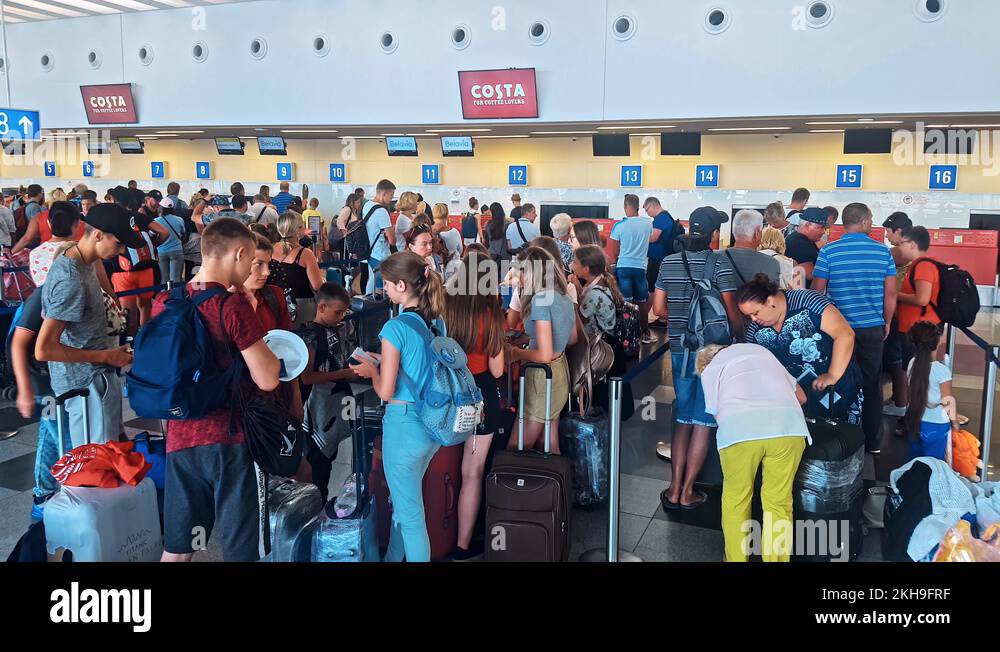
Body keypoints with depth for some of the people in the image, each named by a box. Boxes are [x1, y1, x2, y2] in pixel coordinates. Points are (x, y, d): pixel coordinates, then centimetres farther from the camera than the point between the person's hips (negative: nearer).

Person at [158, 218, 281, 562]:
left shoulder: (164, 303, 4)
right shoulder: (233, 305, -15)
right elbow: (267, 380, -14)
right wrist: (269, 349, 3)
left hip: (180, 435, 6)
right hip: (228, 437, -6)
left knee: (176, 547, 16)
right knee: (239, 547, 5)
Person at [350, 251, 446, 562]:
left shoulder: (396, 327, -19)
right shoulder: (437, 322, 3)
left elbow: (385, 391, -16)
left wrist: (372, 370, 2)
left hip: (405, 425, -8)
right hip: (433, 424, 8)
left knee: (410, 513, 7)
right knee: (403, 501, 26)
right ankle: (393, 557, 44)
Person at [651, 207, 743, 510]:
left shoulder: (669, 262, 4)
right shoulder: (719, 264, -11)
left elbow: (658, 309, 7)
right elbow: (732, 314, -11)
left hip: (679, 349, 5)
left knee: (683, 419, 14)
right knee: (703, 422, 5)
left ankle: (674, 489, 13)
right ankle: (687, 491, 9)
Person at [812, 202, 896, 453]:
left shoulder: (828, 252, -7)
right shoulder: (883, 251, -2)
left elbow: (817, 291, -4)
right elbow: (891, 293, 1)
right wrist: (886, 322, 15)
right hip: (873, 329, 2)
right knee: (872, 385, 11)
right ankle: (873, 442, 20)